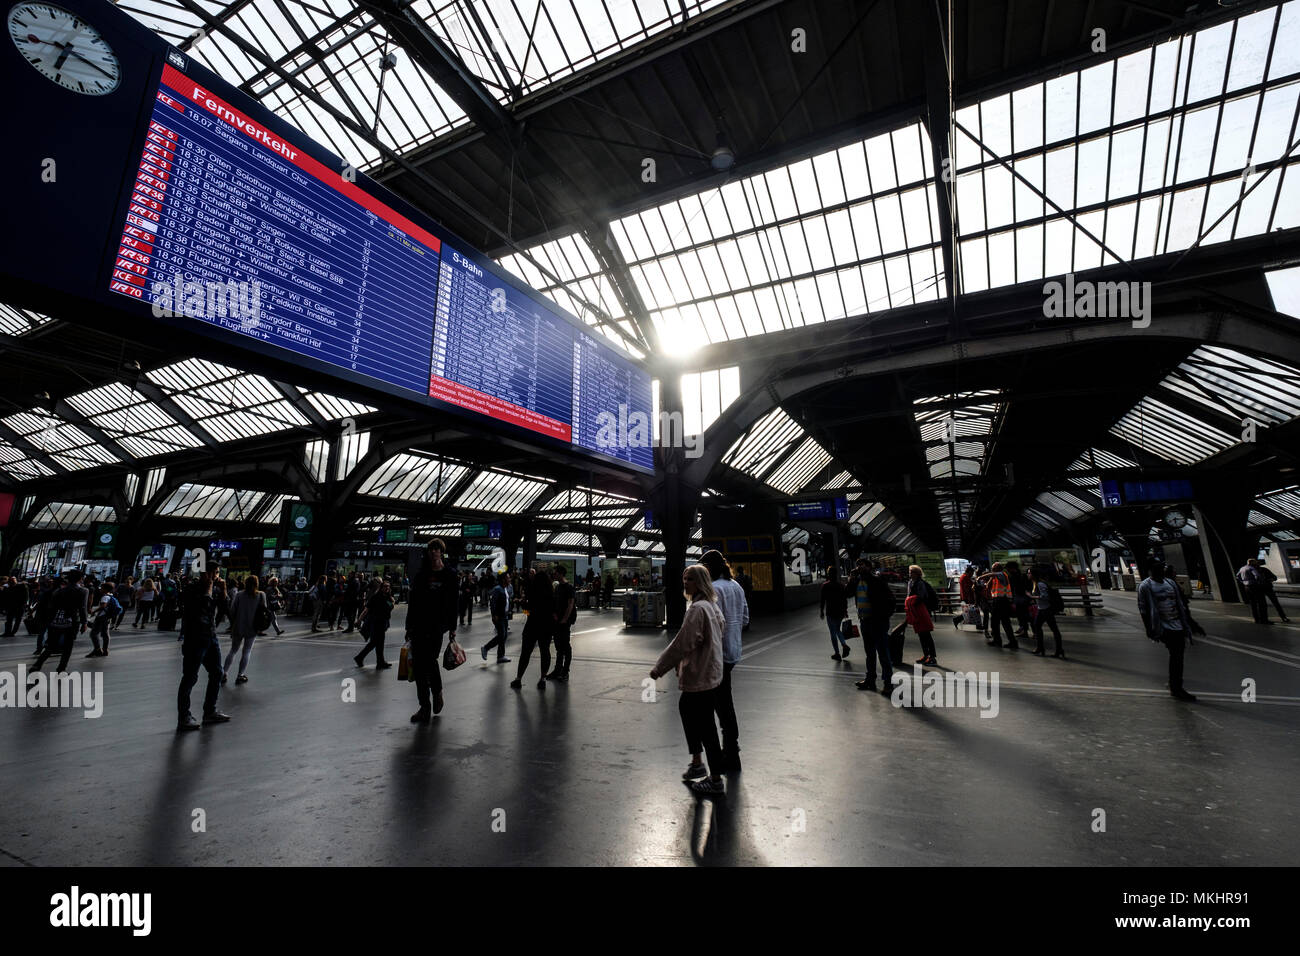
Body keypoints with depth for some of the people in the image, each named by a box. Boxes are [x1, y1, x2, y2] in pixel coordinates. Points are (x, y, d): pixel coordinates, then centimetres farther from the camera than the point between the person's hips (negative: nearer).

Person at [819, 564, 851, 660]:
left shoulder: (825, 585, -10)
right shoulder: (841, 585, 3)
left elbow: (822, 600, -10)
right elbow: (845, 600, 7)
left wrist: (821, 611, -2)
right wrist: (845, 611, 18)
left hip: (830, 613, -4)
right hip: (840, 612, 5)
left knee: (833, 633, 5)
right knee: (838, 630, 23)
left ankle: (837, 654, 8)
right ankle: (844, 645, 3)